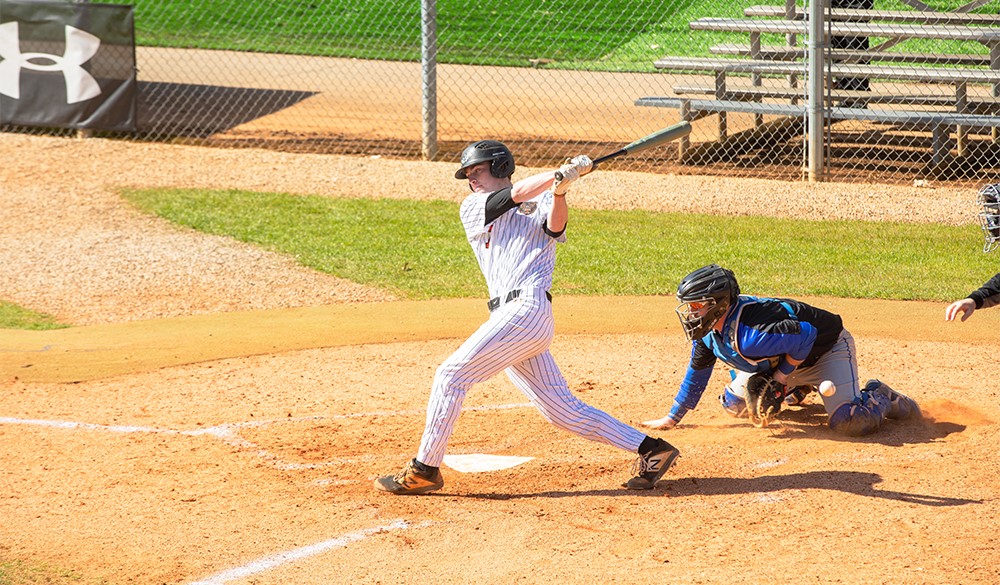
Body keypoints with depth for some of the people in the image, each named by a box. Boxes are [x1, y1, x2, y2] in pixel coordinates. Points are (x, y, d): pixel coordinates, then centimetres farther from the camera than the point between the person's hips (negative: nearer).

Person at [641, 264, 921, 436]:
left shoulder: (748, 336, -39)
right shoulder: (708, 333, -12)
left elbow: (806, 334, -36)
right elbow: (697, 373, 4)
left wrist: (783, 373, -24)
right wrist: (672, 418, 7)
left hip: (828, 349, -9)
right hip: (787, 359, 9)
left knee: (849, 422, -26)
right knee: (733, 404, 10)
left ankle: (879, 398, 8)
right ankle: (796, 389, 30)